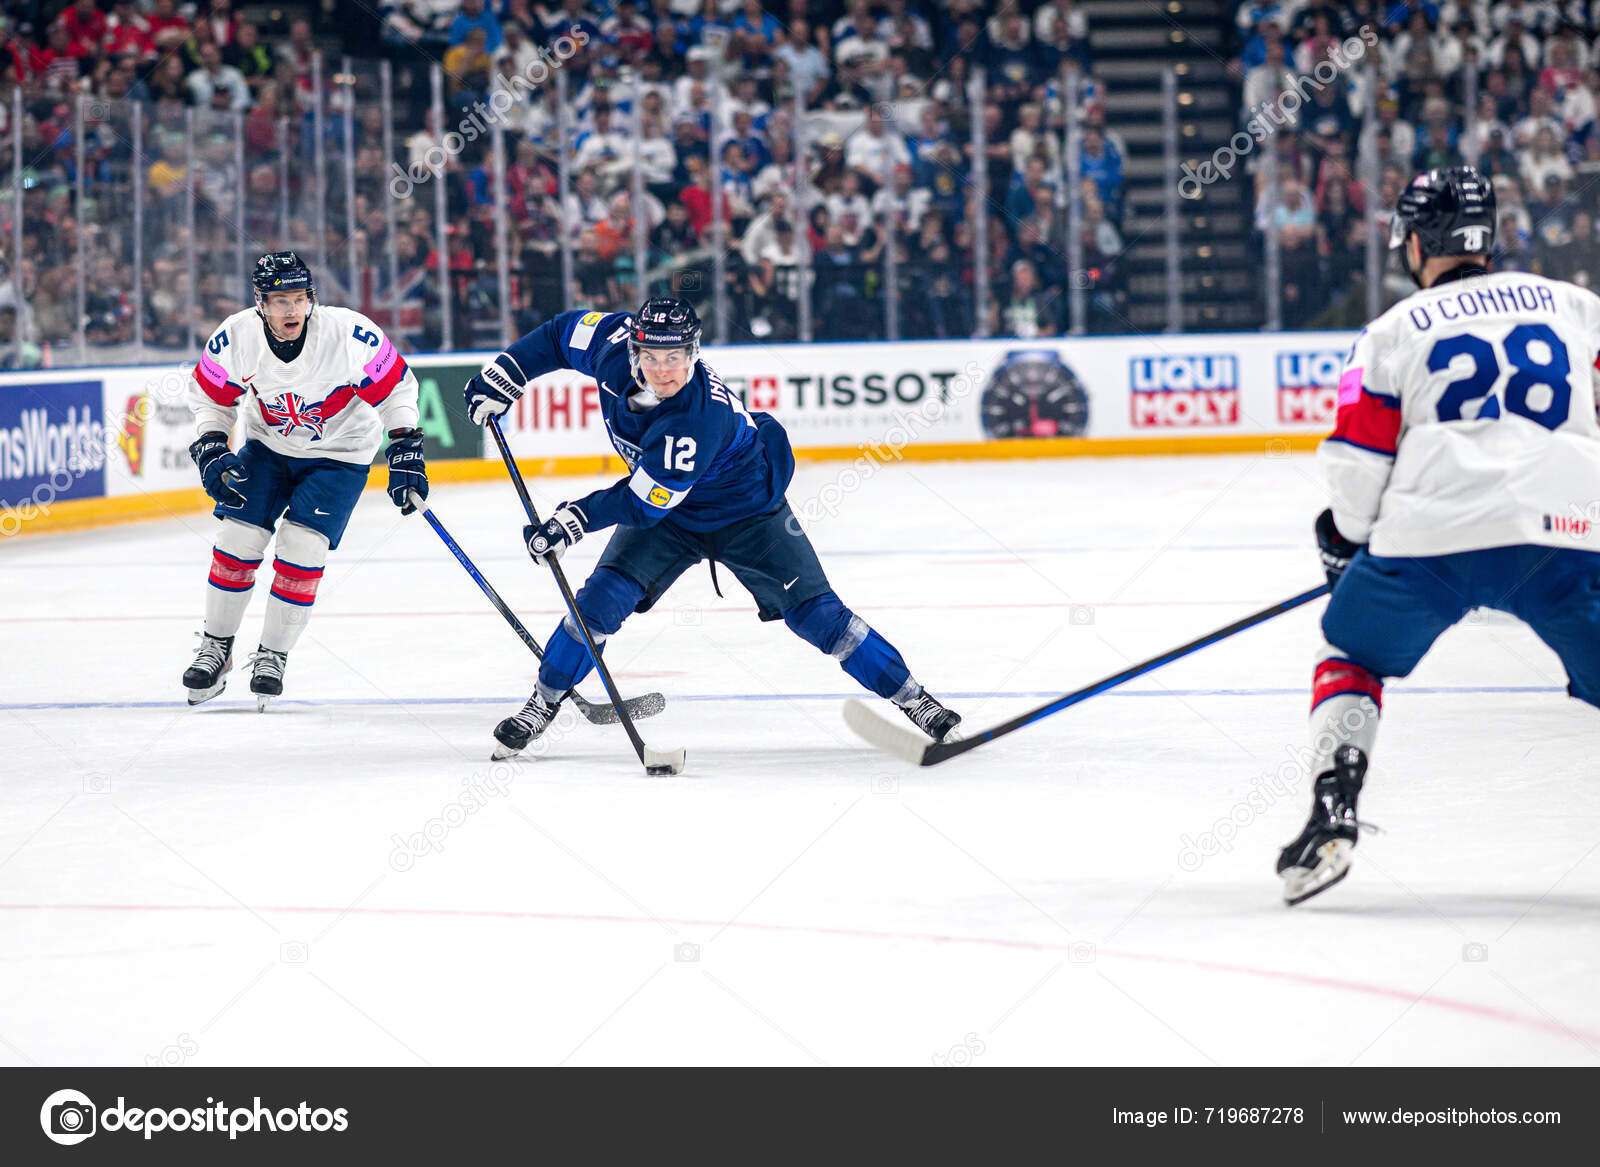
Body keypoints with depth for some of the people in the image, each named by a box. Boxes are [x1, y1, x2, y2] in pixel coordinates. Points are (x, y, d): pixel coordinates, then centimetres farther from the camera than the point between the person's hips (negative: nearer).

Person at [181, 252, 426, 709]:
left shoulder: (350, 333, -29)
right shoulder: (234, 338, -21)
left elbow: (396, 388, -15)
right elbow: (210, 397, -2)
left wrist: (405, 453, -18)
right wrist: (210, 451, -14)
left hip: (339, 454, -2)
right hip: (268, 445, 3)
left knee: (301, 548, -15)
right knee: (237, 539, -6)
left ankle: (273, 655, 2)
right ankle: (216, 646, 14)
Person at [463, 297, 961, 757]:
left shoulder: (697, 419, -40)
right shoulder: (616, 340, -23)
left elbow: (643, 503, -32)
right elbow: (563, 333, -1)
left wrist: (575, 519, -33)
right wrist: (504, 375, -7)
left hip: (745, 508, -5)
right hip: (667, 515, 5)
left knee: (814, 612, -9)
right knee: (603, 596, -12)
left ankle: (911, 698, 1)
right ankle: (544, 703, 4)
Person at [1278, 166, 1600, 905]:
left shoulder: (1397, 329, 14)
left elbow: (1358, 458, 8)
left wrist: (1347, 538, 25)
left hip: (1431, 536, -1)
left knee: (1352, 659, 21)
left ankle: (1333, 812, 4)